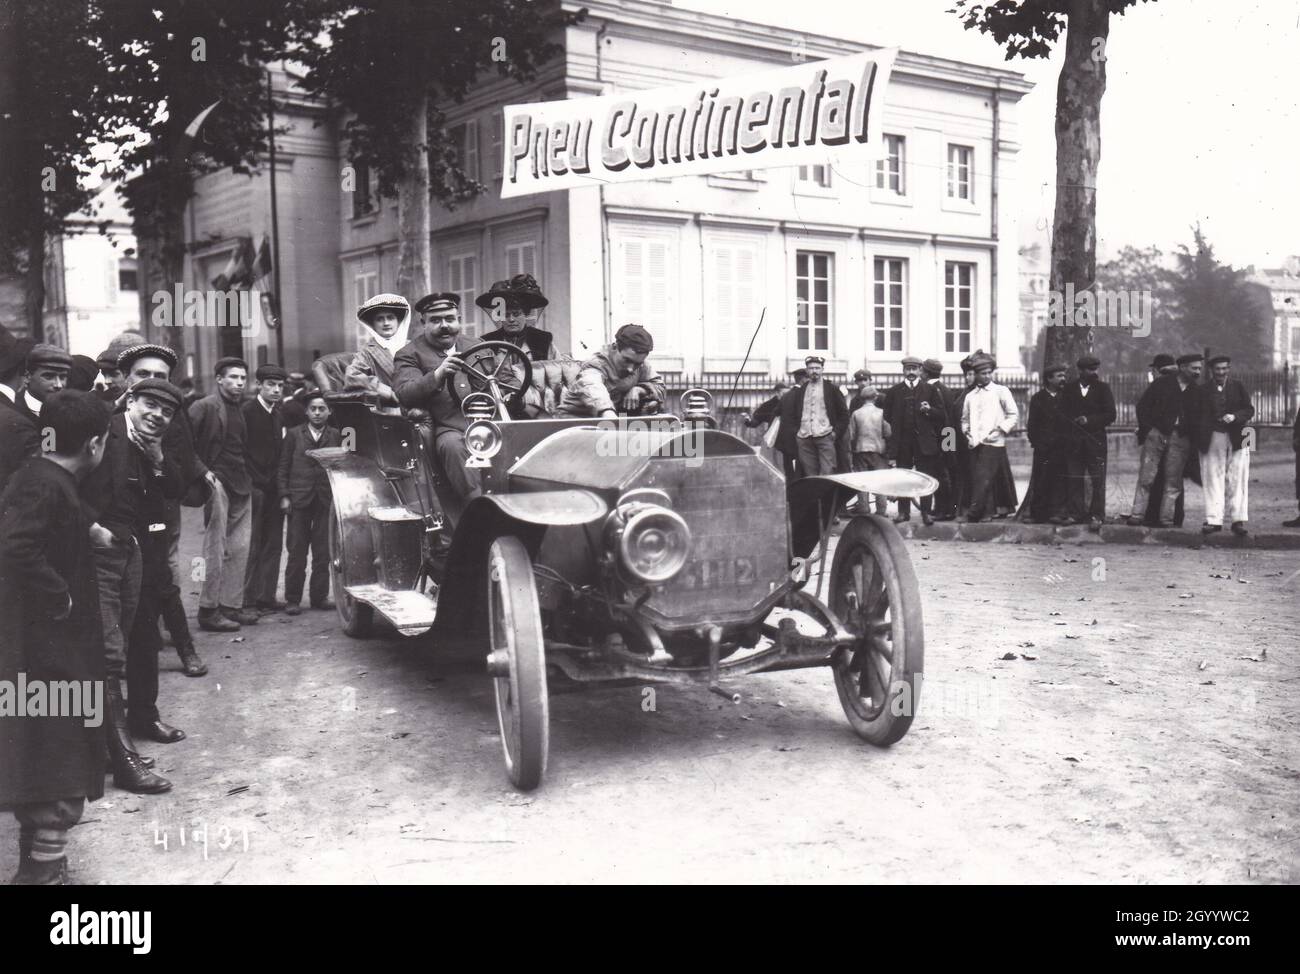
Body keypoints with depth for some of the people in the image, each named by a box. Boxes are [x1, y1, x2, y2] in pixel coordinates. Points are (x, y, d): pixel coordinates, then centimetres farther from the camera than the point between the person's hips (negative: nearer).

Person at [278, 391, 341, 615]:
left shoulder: (336, 436, 10)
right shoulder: (294, 435, 8)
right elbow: (283, 467, 6)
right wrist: (284, 496, -3)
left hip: (327, 501, 1)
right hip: (298, 500, -1)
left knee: (323, 553, 3)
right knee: (297, 552, -1)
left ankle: (320, 596, 12)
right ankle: (293, 599, 5)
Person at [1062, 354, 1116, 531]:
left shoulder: (1103, 389, 5)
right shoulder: (1069, 389, 9)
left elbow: (1110, 415, 0)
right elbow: (1062, 413, 10)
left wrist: (1089, 420, -9)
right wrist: (1074, 422, -6)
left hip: (1096, 441, -1)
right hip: (1074, 441, 2)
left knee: (1098, 481, -5)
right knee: (1074, 479, 2)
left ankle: (1096, 516, -3)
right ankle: (1077, 514, 8)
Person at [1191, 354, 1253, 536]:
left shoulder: (1238, 387, 9)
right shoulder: (1202, 390, 7)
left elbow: (1250, 410, 5)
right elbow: (1195, 417, 4)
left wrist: (1235, 417, -14)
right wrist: (1199, 440, -9)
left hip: (1237, 439, 0)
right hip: (1212, 440, 0)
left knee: (1237, 480, 0)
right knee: (1213, 480, 0)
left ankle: (1238, 520, 4)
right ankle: (1214, 520, 2)